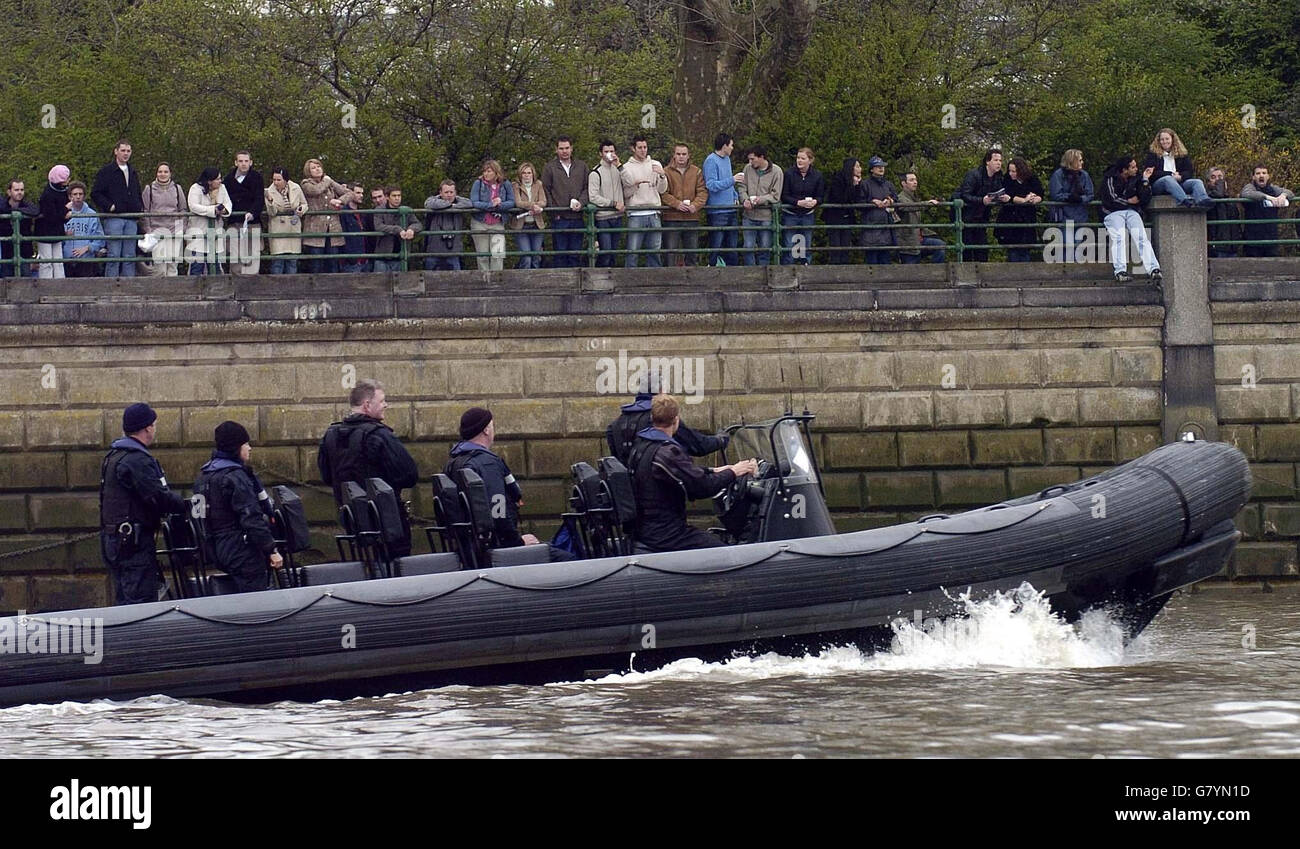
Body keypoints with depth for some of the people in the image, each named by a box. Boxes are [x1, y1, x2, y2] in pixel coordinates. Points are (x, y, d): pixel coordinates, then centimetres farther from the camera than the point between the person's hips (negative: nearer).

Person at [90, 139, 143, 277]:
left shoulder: (133, 173, 19)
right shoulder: (106, 172, 0)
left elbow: (138, 195, 29)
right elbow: (95, 194, -5)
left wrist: (138, 208, 13)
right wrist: (109, 206, -14)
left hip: (131, 220, 6)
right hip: (114, 218, -6)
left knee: (130, 256, 4)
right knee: (114, 255, -8)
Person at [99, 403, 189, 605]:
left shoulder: (113, 456, 17)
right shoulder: (136, 460, -17)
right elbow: (159, 497, -21)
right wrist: (187, 506, -7)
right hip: (134, 542, -10)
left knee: (125, 600, 14)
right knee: (142, 600, -11)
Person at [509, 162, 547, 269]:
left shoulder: (538, 185, 9)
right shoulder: (516, 187, 0)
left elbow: (543, 202, -2)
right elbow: (518, 203, -14)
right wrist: (533, 205, -25)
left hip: (536, 225, 3)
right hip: (521, 226, -3)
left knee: (537, 259, 5)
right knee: (526, 258, -10)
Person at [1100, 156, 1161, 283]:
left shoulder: (1135, 179, 15)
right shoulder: (1110, 179, 3)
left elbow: (1145, 199, 9)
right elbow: (1111, 200, -6)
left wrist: (1145, 180, 0)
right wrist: (1129, 201, 3)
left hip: (1131, 212, 3)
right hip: (1114, 213, -3)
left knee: (1141, 237, -21)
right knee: (1118, 238, -28)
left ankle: (1153, 269, -33)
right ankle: (1120, 271, -38)